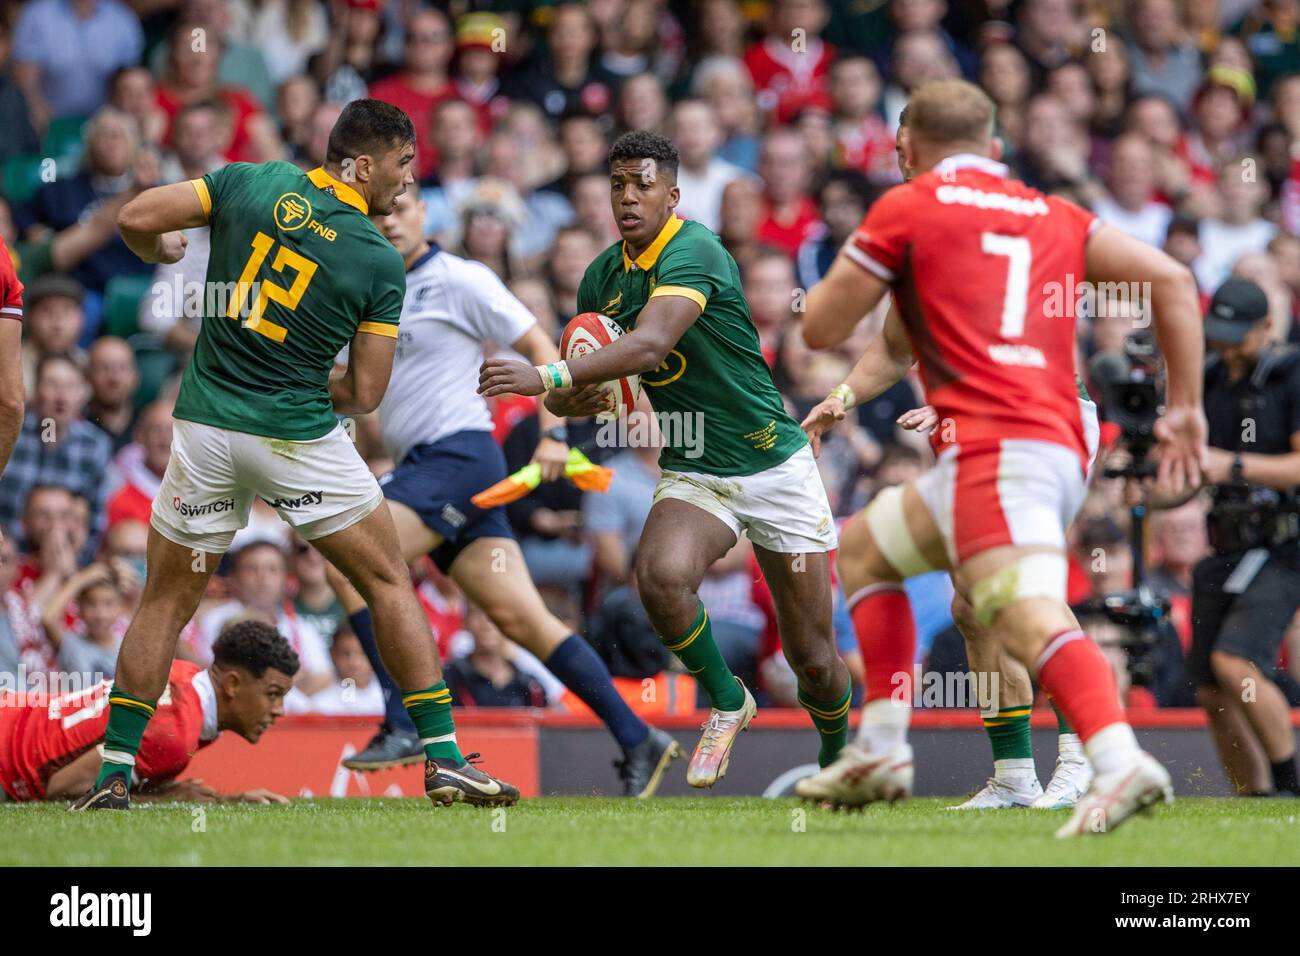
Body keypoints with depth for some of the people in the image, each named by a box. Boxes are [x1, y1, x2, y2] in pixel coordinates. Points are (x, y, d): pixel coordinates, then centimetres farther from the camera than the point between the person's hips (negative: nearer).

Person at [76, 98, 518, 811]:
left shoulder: (250, 183, 0)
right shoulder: (380, 263, -5)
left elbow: (135, 218, -4)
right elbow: (365, 395, -4)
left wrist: (160, 252, 18)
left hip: (206, 425, 3)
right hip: (298, 435, -3)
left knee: (165, 603, 14)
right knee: (388, 583, 10)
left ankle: (113, 774, 8)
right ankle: (443, 758, 7)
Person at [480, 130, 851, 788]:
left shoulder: (694, 251, -20)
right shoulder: (603, 277, 2)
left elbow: (650, 346, -37)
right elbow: (575, 391, 11)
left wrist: (547, 377, -47)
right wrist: (568, 400, -14)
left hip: (775, 467, -4)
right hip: (692, 477, 4)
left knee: (813, 658, 1)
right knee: (660, 575, -30)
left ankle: (836, 757, 34)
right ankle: (728, 702, -4)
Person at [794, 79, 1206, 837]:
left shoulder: (905, 209, 6)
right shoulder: (1054, 216, 21)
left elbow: (821, 328, 10)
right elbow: (1172, 279, 12)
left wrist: (851, 267, 31)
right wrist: (1185, 406, 14)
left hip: (992, 445, -7)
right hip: (1062, 451, 7)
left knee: (1029, 617, -26)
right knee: (863, 549, 26)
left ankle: (1121, 762, -50)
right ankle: (882, 755, 20)